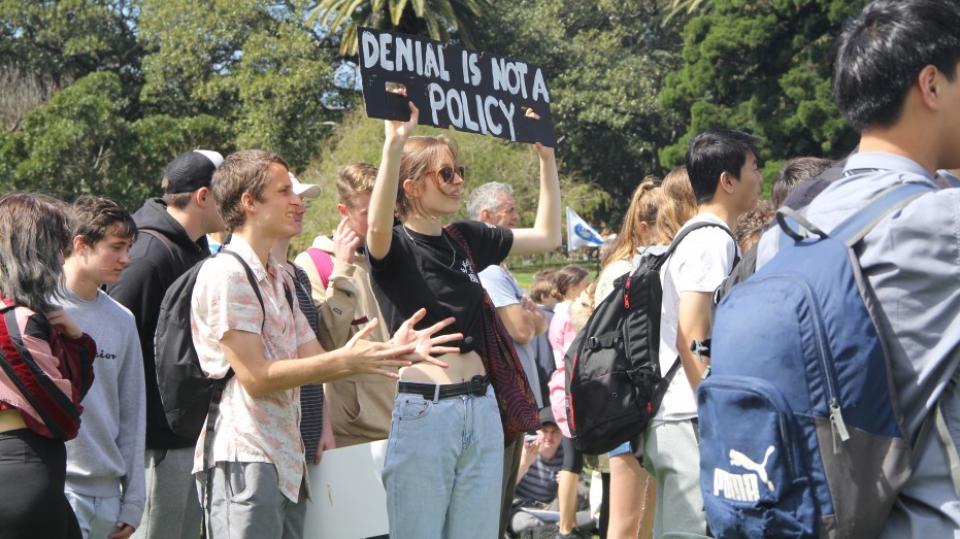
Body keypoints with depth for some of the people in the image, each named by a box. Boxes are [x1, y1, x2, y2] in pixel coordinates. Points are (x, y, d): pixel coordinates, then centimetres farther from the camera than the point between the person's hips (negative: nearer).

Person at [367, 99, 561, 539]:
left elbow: (547, 236, 20)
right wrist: (394, 144, -43)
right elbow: (377, 228, -32)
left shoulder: (467, 239, 11)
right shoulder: (395, 246, -7)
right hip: (421, 410, -6)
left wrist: (546, 155, 14)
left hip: (482, 410, 6)